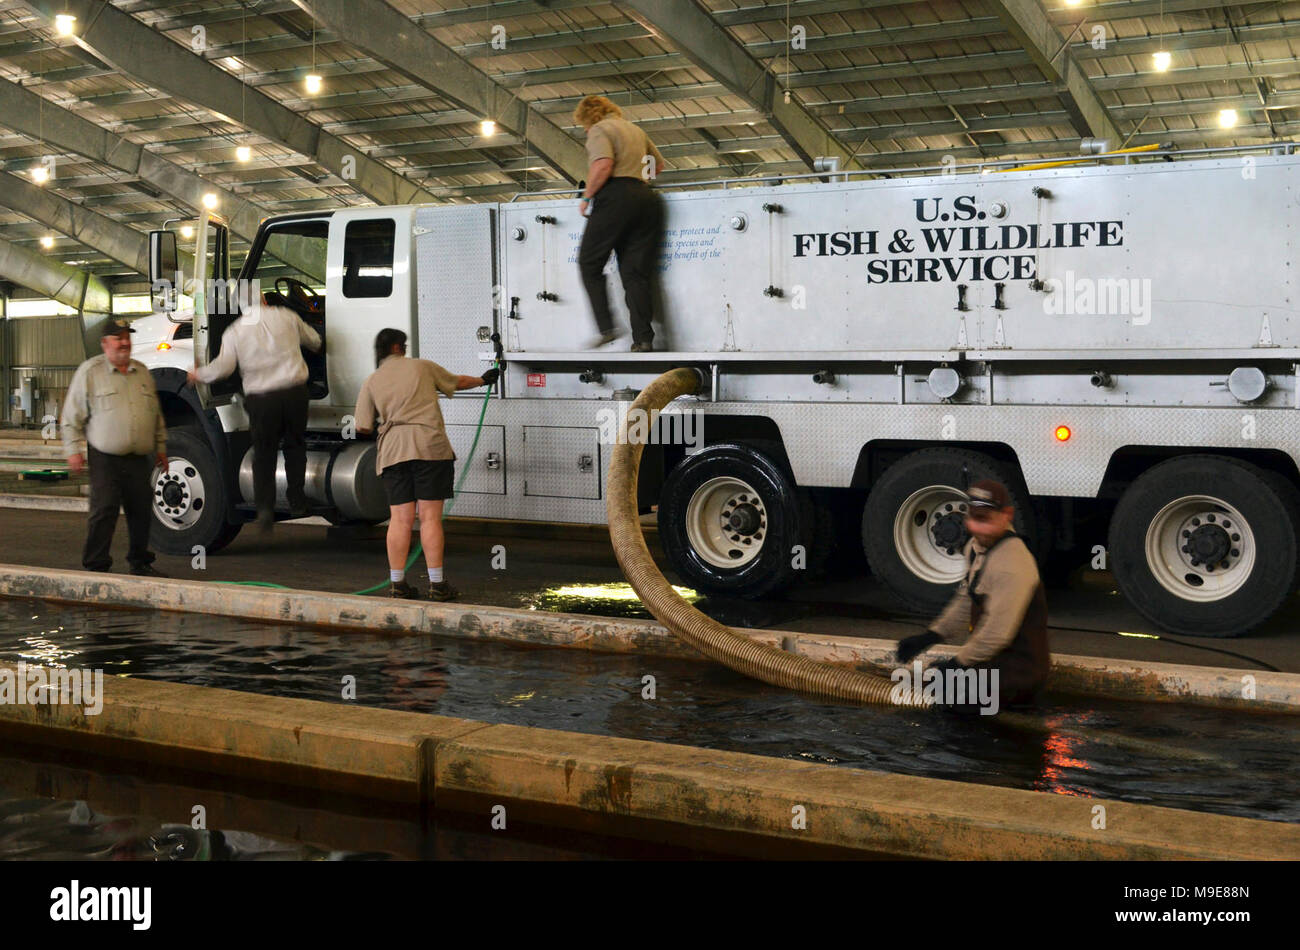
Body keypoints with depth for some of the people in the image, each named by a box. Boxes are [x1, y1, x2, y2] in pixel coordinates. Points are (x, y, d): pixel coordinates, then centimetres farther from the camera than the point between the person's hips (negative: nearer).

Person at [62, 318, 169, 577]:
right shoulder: (89, 371, 1)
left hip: (140, 459, 5)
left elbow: (156, 414, 22)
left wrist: (161, 447, 20)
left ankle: (140, 563, 21)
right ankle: (95, 565, 1)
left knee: (141, 511, 8)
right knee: (103, 512, -8)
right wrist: (73, 450, -5)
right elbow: (72, 415, 1)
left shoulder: (142, 372, 16)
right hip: (105, 459, -5)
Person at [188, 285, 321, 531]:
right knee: (294, 446, 16)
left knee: (263, 453, 9)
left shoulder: (234, 331, 3)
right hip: (294, 391, 1)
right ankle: (297, 504, 18)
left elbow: (223, 367, -9)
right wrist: (315, 346, 45)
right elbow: (313, 340, 21)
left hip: (260, 398, -1)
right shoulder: (286, 316, 6)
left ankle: (264, 507, -4)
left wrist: (198, 374, 9)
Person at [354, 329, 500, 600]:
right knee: (430, 517, -2)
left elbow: (363, 427, 9)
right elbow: (457, 382, 26)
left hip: (393, 451, 2)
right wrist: (482, 380, 45)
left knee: (400, 519, 4)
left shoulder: (371, 382, 12)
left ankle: (397, 584, 5)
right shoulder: (422, 366, 11)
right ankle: (437, 584, -1)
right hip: (430, 446, -2)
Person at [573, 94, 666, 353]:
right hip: (646, 198, 7)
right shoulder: (635, 130, 26)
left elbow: (603, 165, -16)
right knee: (637, 272, 4)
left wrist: (587, 196, -6)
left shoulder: (600, 130, 2)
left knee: (590, 264, 3)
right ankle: (643, 339, -5)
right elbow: (659, 164, 37)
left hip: (616, 198, -7)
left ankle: (606, 328, -10)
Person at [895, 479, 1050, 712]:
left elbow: (997, 633, -24)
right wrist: (928, 638, 13)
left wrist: (957, 663, -13)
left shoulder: (1011, 564, -24)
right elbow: (965, 603, 20)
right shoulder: (976, 546, 8)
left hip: (1018, 667, -10)